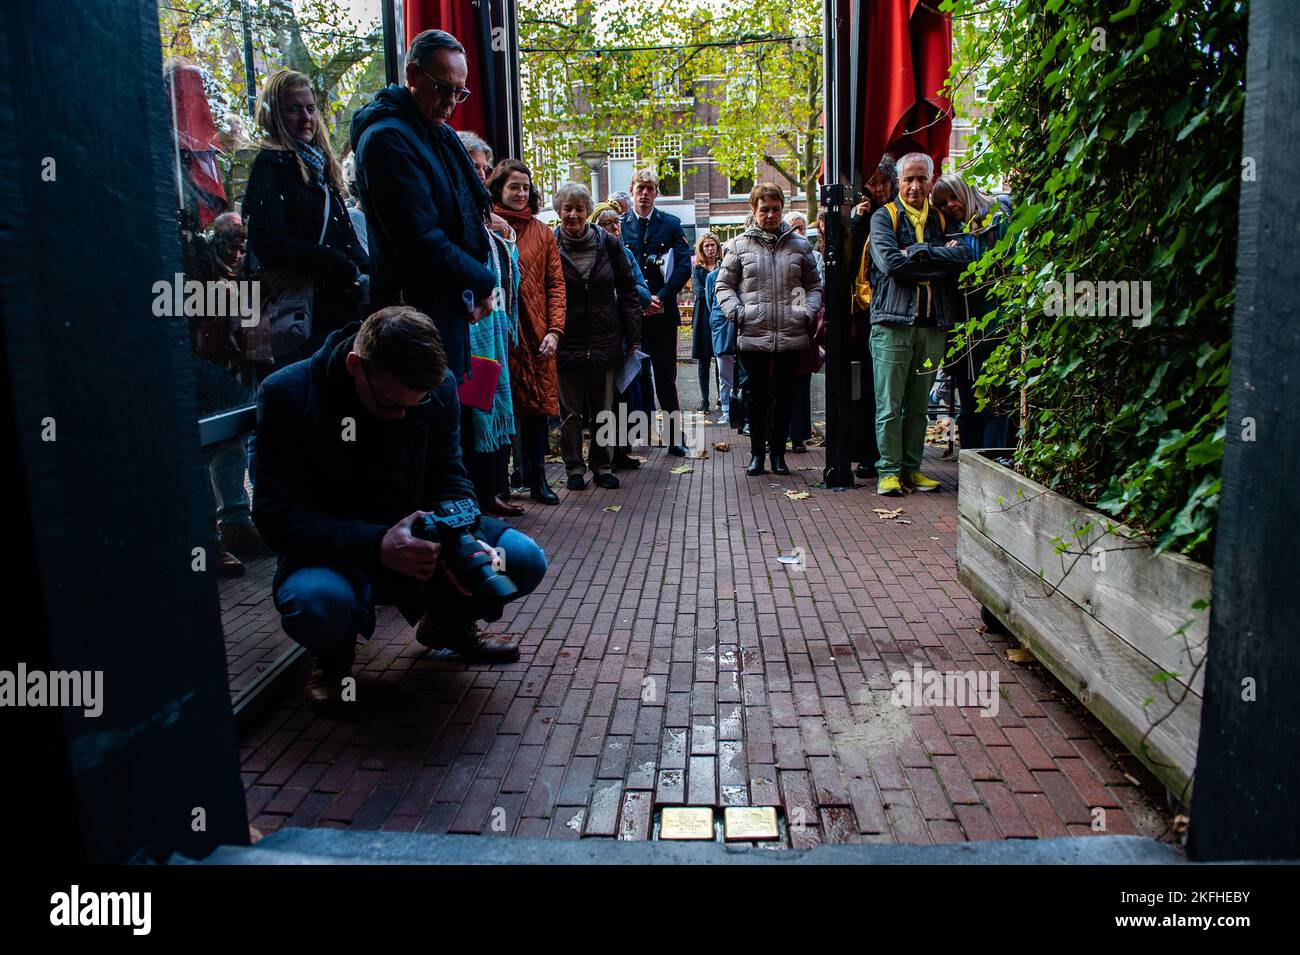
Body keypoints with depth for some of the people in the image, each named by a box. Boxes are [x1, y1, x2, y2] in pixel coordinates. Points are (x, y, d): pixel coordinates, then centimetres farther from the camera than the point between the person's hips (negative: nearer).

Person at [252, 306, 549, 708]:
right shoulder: (287, 394, -21)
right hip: (335, 552, -4)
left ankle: (445, 622, 17)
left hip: (416, 536, 4)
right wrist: (377, 547, -38)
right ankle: (335, 654, 3)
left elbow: (449, 479, -1)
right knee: (317, 604, -39)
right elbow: (278, 514, -22)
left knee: (525, 561, -17)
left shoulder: (441, 386, -10)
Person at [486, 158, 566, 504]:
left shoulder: (541, 233, 13)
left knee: (536, 405, 5)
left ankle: (537, 480, 14)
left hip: (535, 333, 3)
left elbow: (556, 284, 8)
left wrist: (554, 330, -3)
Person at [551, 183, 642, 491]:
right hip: (567, 341, -1)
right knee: (570, 410, 5)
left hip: (604, 339, 1)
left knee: (603, 409, 8)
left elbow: (627, 290, 5)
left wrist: (633, 336, 0)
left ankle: (602, 466, 21)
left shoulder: (608, 244, 3)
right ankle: (575, 468, 17)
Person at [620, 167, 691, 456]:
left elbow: (684, 266, 0)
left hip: (662, 311, 0)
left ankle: (675, 437, 10)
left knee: (665, 376, 3)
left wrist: (660, 297, -11)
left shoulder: (671, 224, 7)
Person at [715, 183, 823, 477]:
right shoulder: (739, 245, 5)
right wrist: (737, 313, -7)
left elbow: (814, 285, 16)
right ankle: (757, 452, 16)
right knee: (756, 394, 5)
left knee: (785, 395, 6)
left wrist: (808, 312, -1)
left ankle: (778, 452, 18)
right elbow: (724, 285, 8)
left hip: (791, 335, 1)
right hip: (753, 335, -1)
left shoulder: (799, 244, 10)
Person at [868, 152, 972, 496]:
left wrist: (917, 252, -10)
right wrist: (939, 259, -5)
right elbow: (889, 262, -11)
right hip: (893, 321, -4)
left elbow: (963, 255, -3)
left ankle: (911, 468, 16)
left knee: (919, 405, 9)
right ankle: (888, 470, 3)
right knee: (889, 405, -4)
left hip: (933, 323, 4)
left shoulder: (942, 220, 17)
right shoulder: (884, 216, 6)